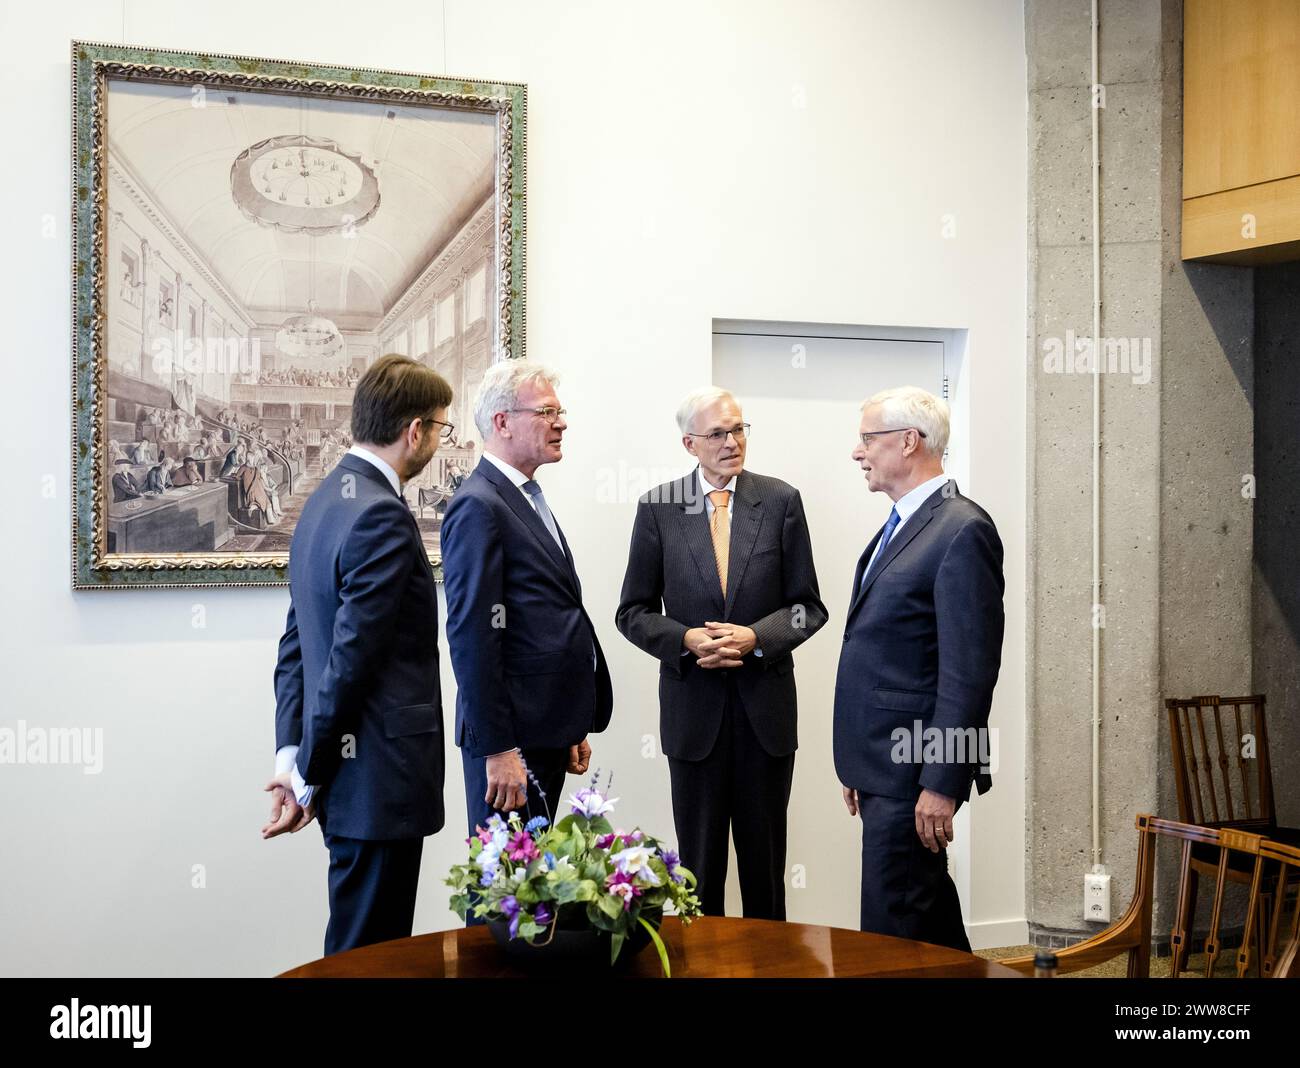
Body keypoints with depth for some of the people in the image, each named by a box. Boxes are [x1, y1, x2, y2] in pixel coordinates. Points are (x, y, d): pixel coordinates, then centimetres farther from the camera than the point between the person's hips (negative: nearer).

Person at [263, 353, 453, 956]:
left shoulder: (326, 498, 12)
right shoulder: (381, 516, -18)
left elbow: (298, 641, 12)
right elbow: (350, 658, -20)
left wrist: (290, 754, 9)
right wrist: (308, 775, -11)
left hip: (346, 771, 10)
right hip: (378, 777, -10)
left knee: (371, 941, 19)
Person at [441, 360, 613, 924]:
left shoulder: (527, 499, 16)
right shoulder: (479, 506, -14)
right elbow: (472, 638, -20)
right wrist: (497, 750, -21)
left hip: (547, 733, 9)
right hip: (509, 739, -9)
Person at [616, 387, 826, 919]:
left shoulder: (781, 501, 0)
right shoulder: (658, 506, 0)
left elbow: (808, 606, 2)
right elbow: (633, 611, 3)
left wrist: (756, 637, -15)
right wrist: (686, 639, -15)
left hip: (765, 707, 0)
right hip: (694, 707, 0)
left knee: (765, 864, 10)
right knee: (699, 864, 9)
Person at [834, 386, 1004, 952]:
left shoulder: (962, 530, -14)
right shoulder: (899, 526, 15)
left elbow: (969, 669, -19)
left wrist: (941, 783, -20)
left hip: (913, 772, -9)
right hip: (883, 762, 9)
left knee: (892, 929, -4)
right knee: (931, 914, 19)